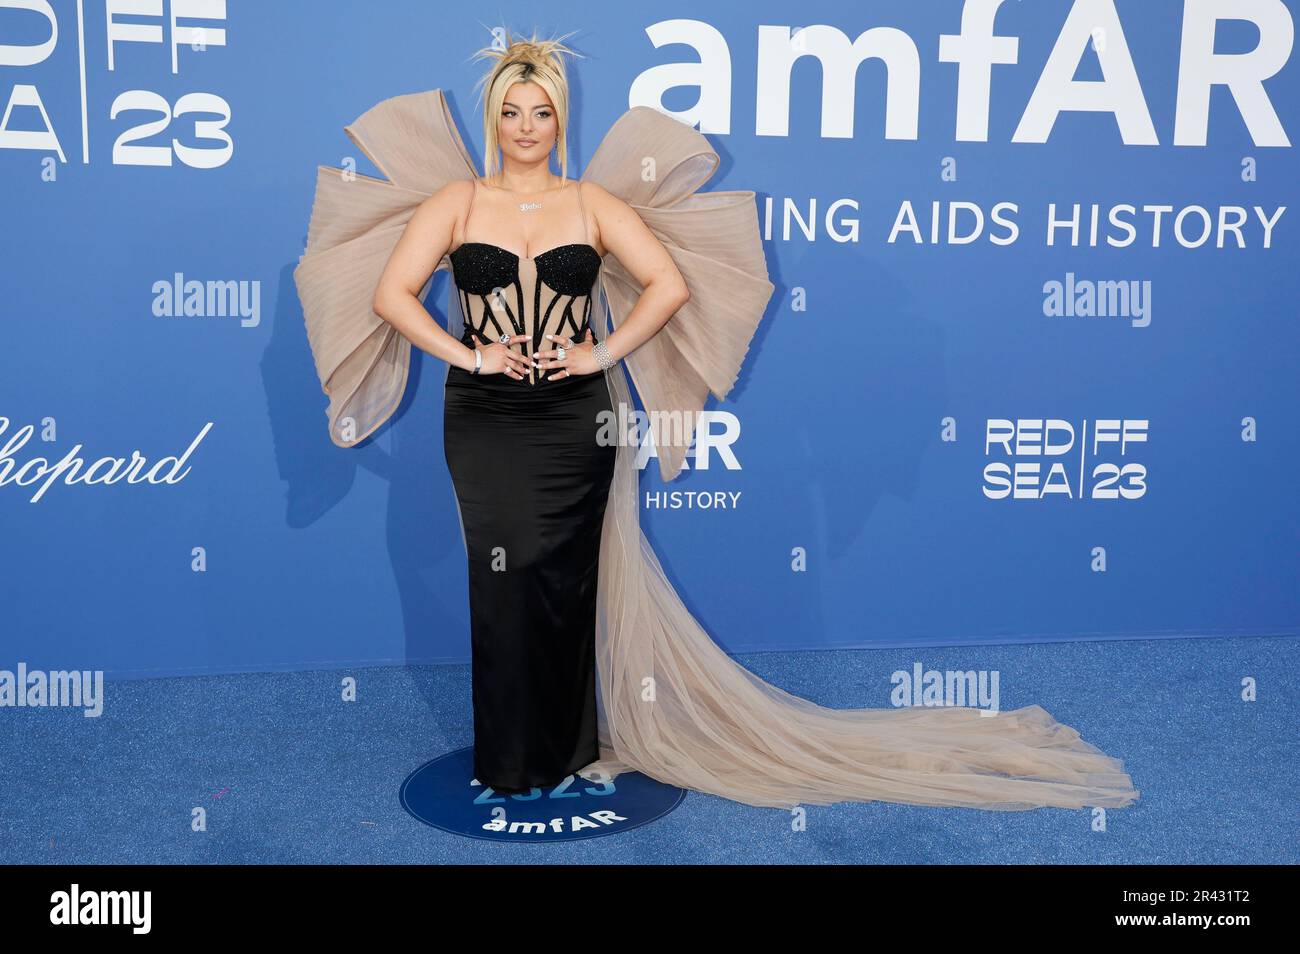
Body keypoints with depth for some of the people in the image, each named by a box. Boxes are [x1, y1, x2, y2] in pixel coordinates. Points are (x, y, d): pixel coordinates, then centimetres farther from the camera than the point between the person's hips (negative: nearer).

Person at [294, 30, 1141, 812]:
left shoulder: (594, 203, 5)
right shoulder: (456, 201, 5)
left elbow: (669, 284, 0)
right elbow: (390, 293, 0)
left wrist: (603, 352, -6)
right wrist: (462, 354, -8)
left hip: (573, 425, 0)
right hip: (484, 423, 0)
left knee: (562, 583, 5)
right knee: (505, 581, 1)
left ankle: (564, 749, 21)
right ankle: (511, 758, 16)